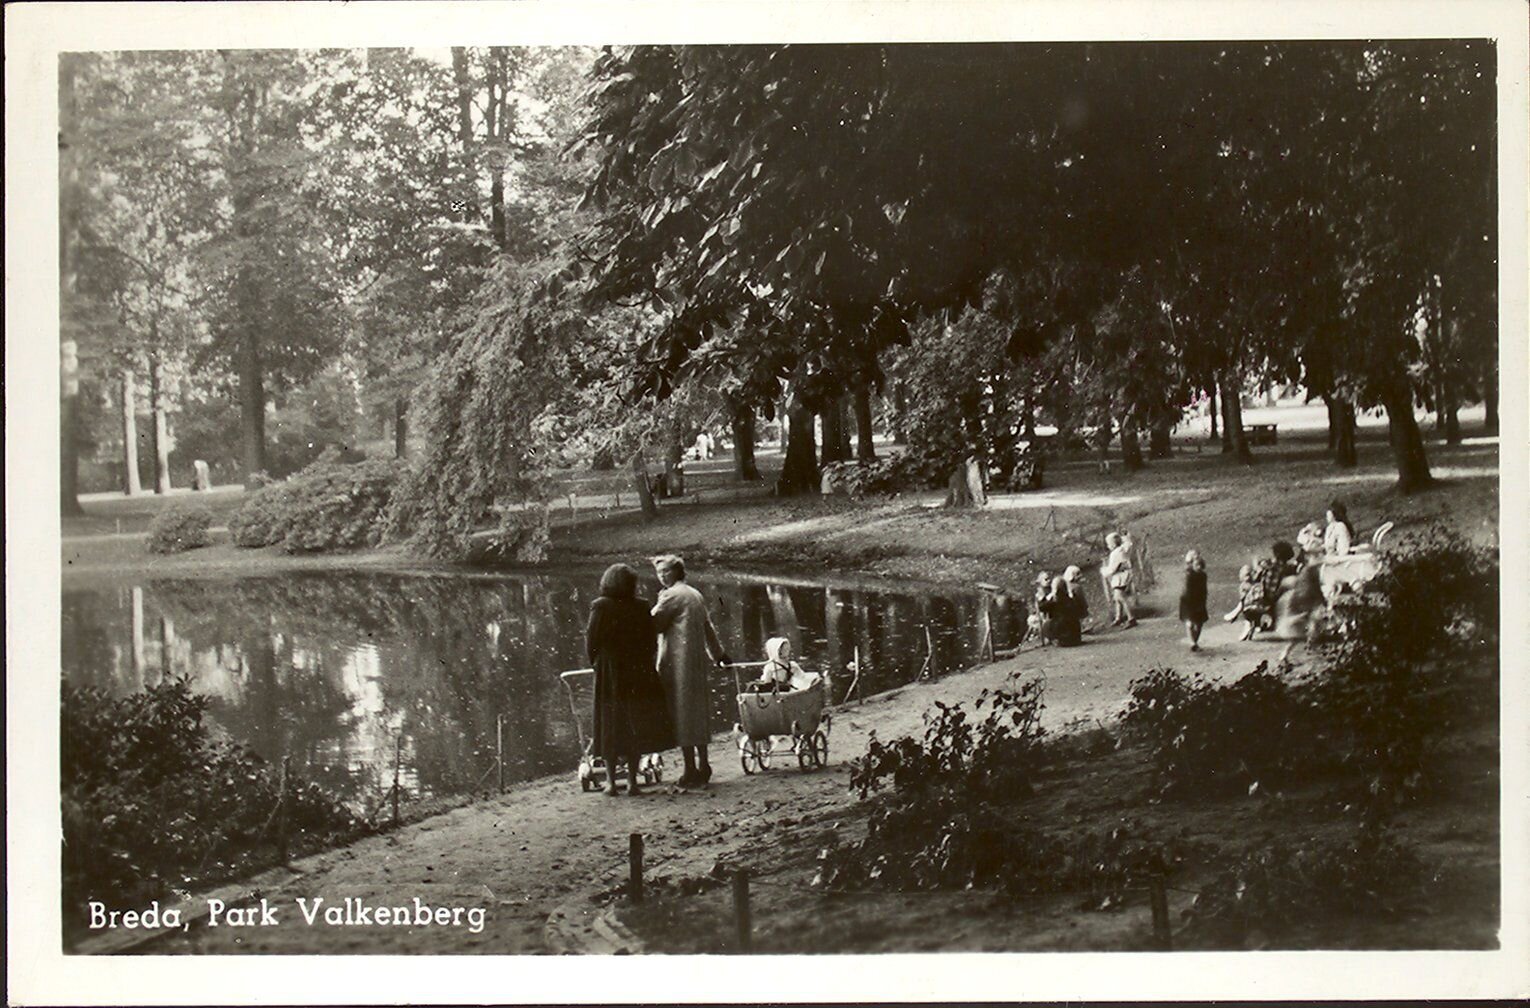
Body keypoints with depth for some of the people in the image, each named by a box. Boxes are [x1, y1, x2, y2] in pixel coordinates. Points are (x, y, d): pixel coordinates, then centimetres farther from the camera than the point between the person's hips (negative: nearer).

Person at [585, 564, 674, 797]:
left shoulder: (601, 607, -8)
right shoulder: (640, 607, -3)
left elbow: (591, 641, -6)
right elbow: (651, 641, 1)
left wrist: (596, 663, 10)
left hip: (609, 675, -1)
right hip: (639, 673, 1)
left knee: (610, 727, 7)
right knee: (636, 726, 7)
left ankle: (611, 782, 9)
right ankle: (632, 781, 7)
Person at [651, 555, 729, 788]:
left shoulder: (671, 595, -10)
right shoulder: (695, 595, 16)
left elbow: (653, 624, -13)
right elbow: (708, 628, 26)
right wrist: (718, 654, 36)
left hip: (678, 664, -8)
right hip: (698, 663, 8)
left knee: (682, 716, -5)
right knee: (698, 714, 14)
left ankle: (691, 770, -5)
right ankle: (703, 766, 19)